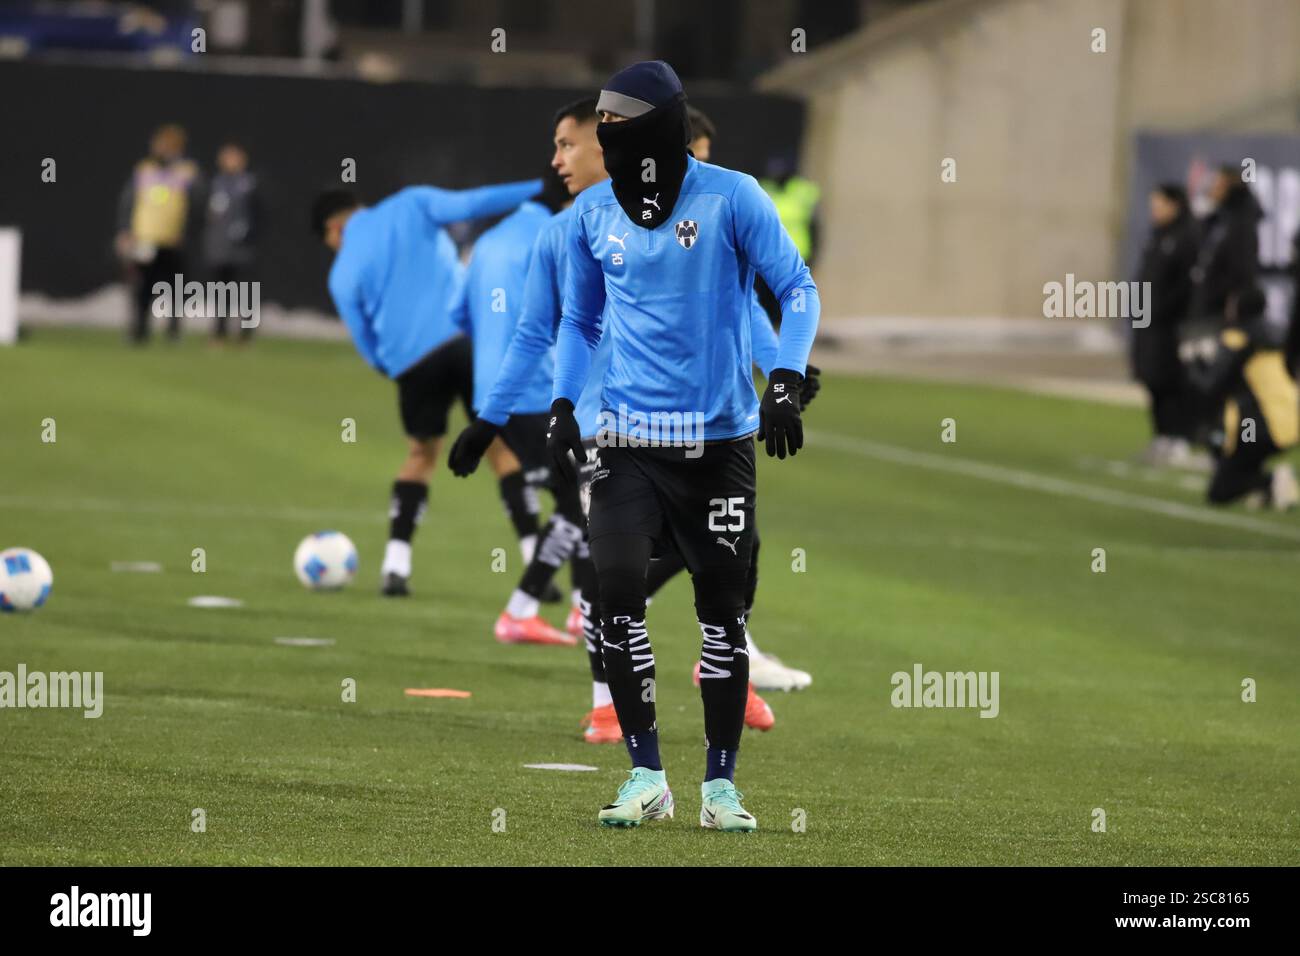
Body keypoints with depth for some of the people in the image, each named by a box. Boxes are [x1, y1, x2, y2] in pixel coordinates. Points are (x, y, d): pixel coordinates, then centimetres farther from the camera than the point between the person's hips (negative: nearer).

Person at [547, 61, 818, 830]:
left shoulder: (730, 198, -8)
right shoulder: (593, 213, 4)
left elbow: (798, 289, -5)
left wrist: (787, 383, -17)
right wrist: (563, 405, 4)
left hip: (721, 439, -2)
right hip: (629, 441, 2)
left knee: (722, 608, 4)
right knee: (617, 592, -12)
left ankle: (720, 785, 14)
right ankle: (646, 778, -2)